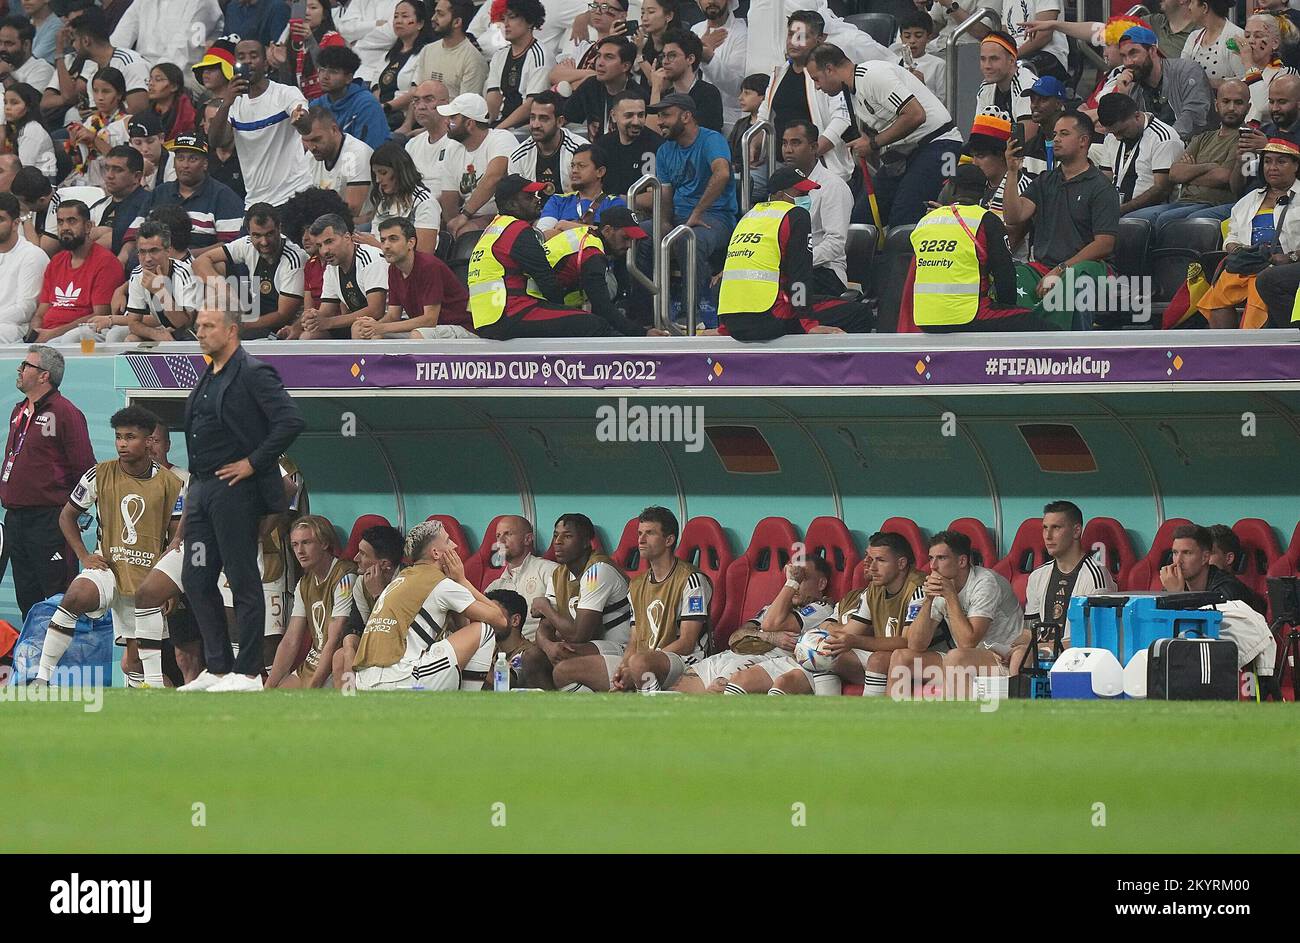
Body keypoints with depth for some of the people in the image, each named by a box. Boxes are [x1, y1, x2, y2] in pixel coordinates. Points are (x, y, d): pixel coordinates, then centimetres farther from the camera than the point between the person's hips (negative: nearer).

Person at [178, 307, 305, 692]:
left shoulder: (254, 374, -11)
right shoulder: (208, 378, 17)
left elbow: (291, 421, -20)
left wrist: (253, 463, -16)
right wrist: (193, 486, 16)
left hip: (236, 491, -9)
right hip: (202, 489, 9)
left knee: (243, 581, -4)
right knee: (196, 580, 9)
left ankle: (248, 672, 0)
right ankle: (217, 667, 16)